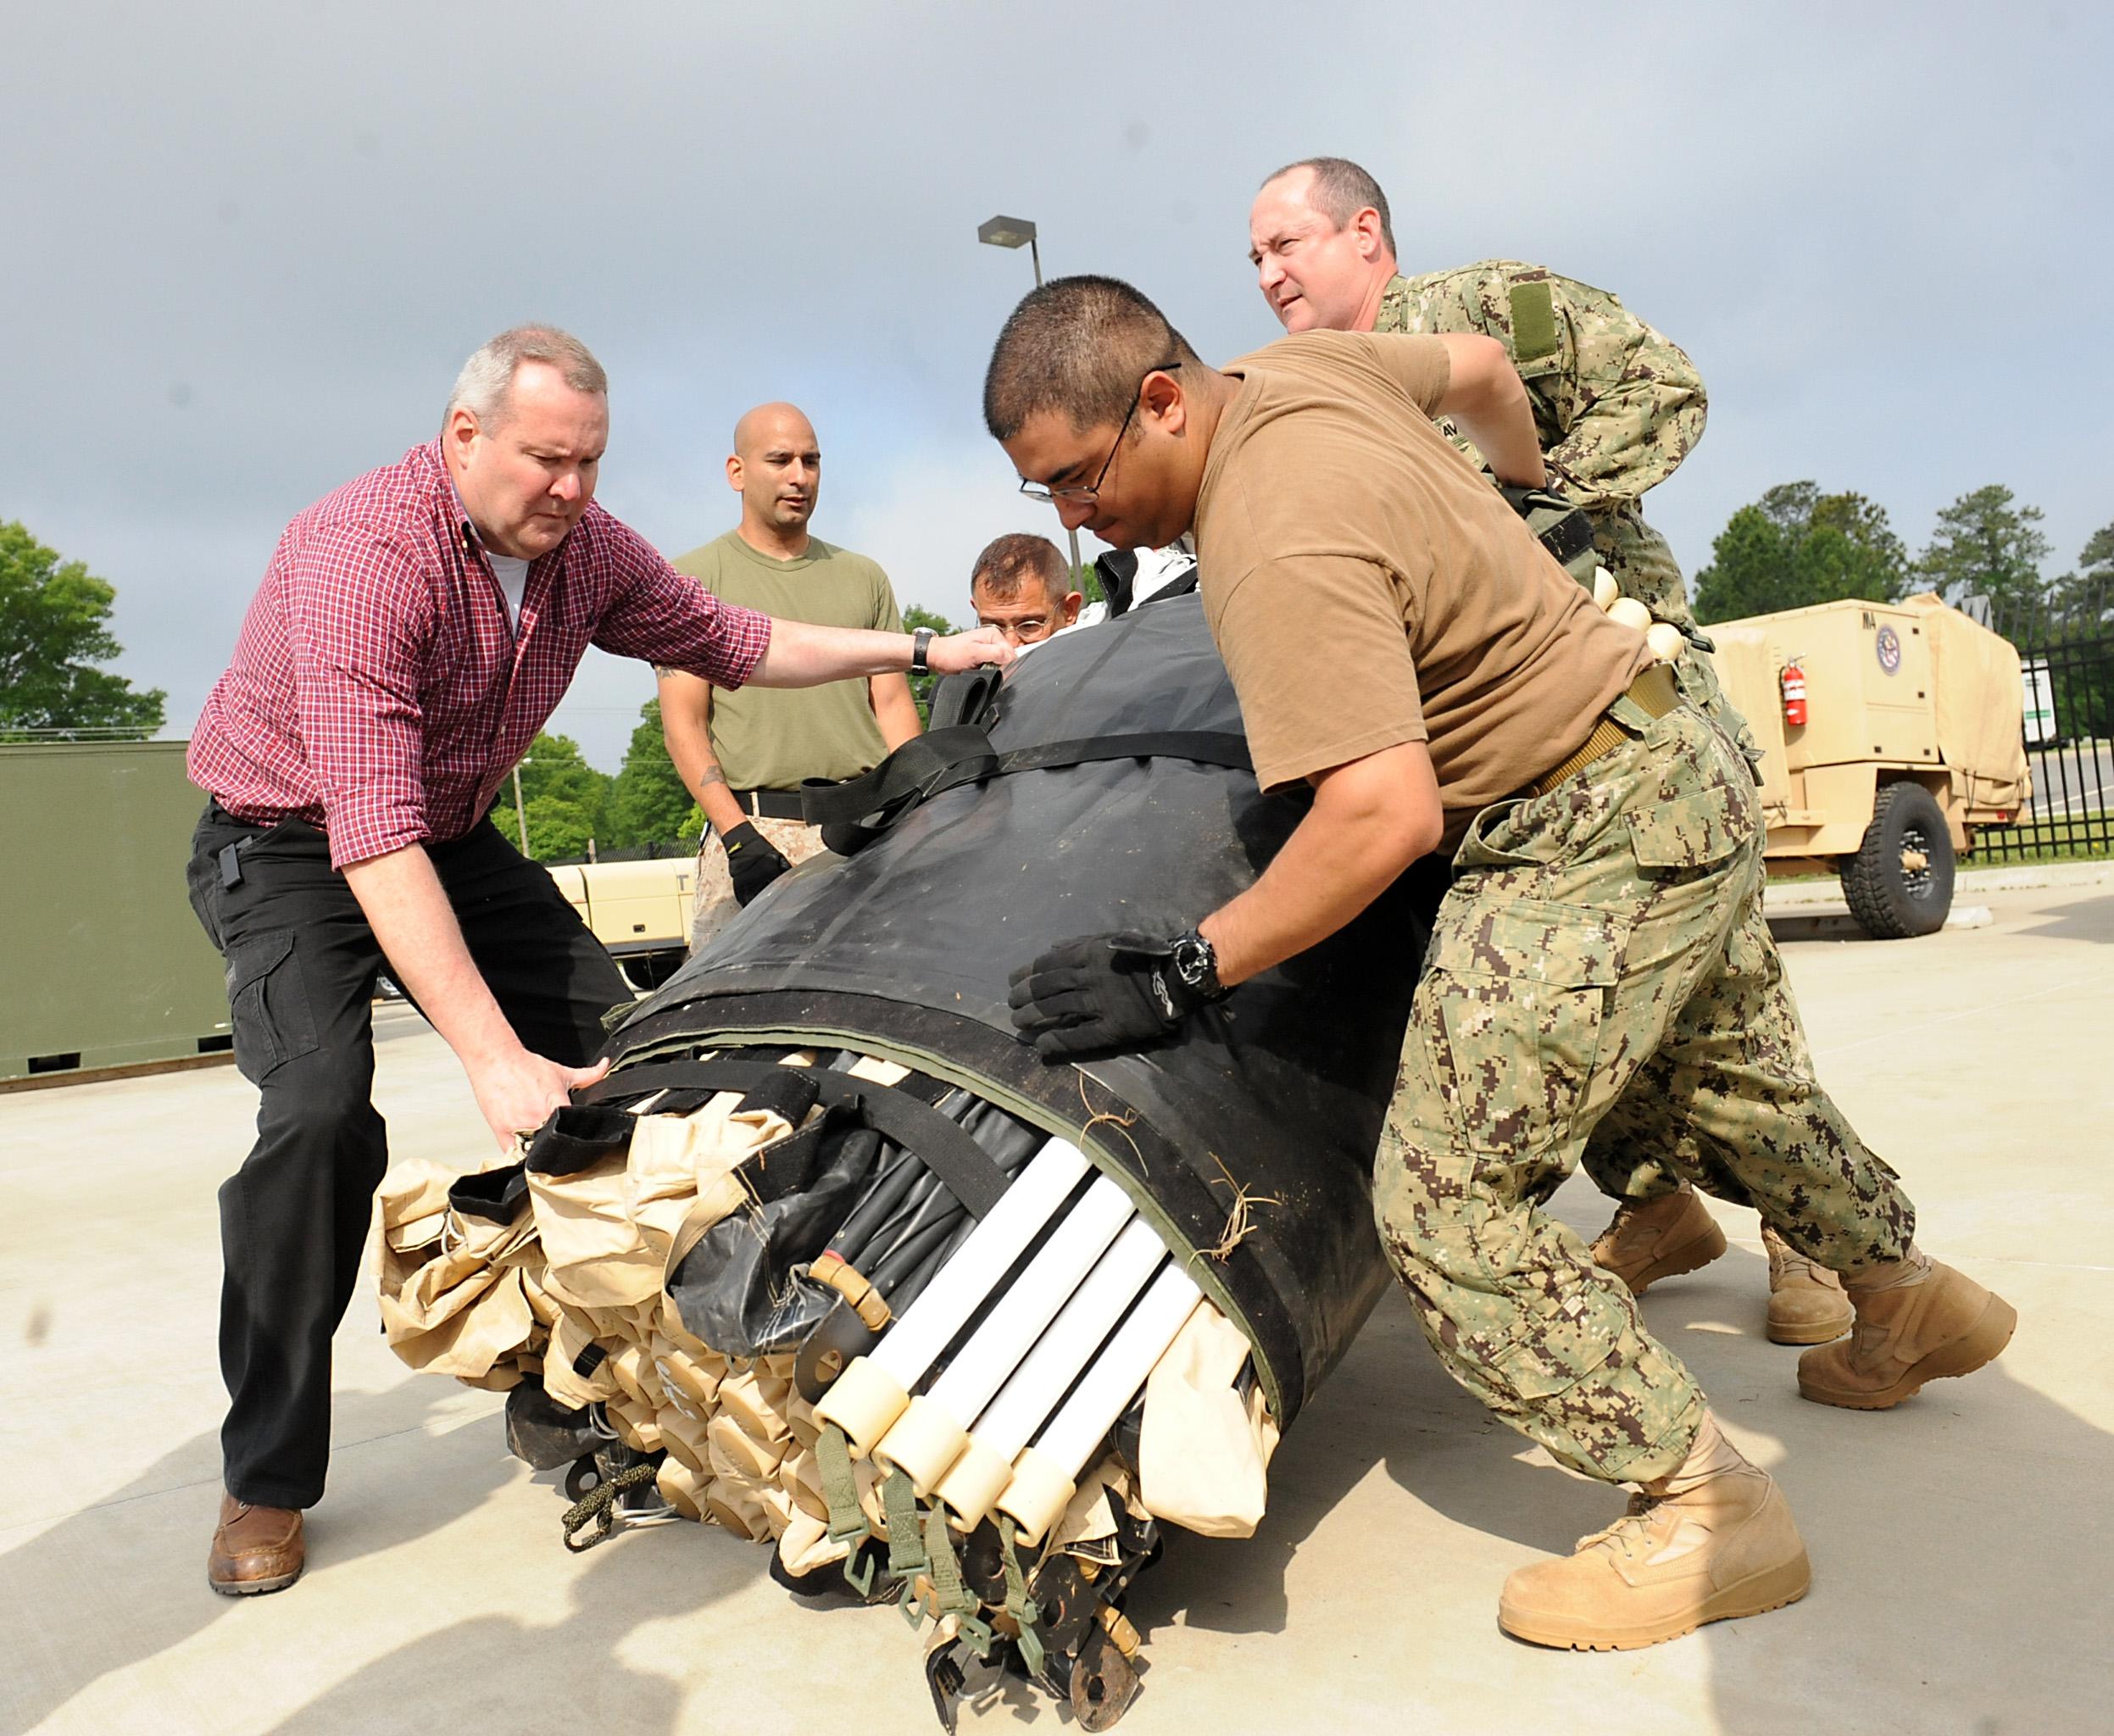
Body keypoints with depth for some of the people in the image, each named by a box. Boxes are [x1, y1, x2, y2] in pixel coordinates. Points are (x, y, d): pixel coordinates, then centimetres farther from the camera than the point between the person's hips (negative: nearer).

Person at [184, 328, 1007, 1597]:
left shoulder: (587, 550, -9)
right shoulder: (366, 554, -31)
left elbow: (733, 643, 7)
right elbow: (373, 834, -39)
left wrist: (921, 652, 2)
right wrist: (491, 1054, -45)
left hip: (454, 838, 7)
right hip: (290, 842, -6)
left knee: (619, 1055, -4)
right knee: (323, 1111, -27)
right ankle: (266, 1479, -8)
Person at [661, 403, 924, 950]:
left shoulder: (864, 576, 19)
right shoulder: (694, 577, 8)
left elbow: (893, 704, 14)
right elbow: (683, 723, 1)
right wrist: (737, 837, -11)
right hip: (753, 828, -3)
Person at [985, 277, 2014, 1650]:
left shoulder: (1277, 550, -29)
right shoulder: (1300, 367, 1)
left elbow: (1386, 815, -35)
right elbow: (1478, 364, 19)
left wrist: (1181, 975, -29)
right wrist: (1526, 482, 39)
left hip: (1595, 843, -11)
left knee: (1447, 1198, -11)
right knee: (1724, 1090, 29)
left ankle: (1708, 1510, 2)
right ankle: (1912, 1297, 53)